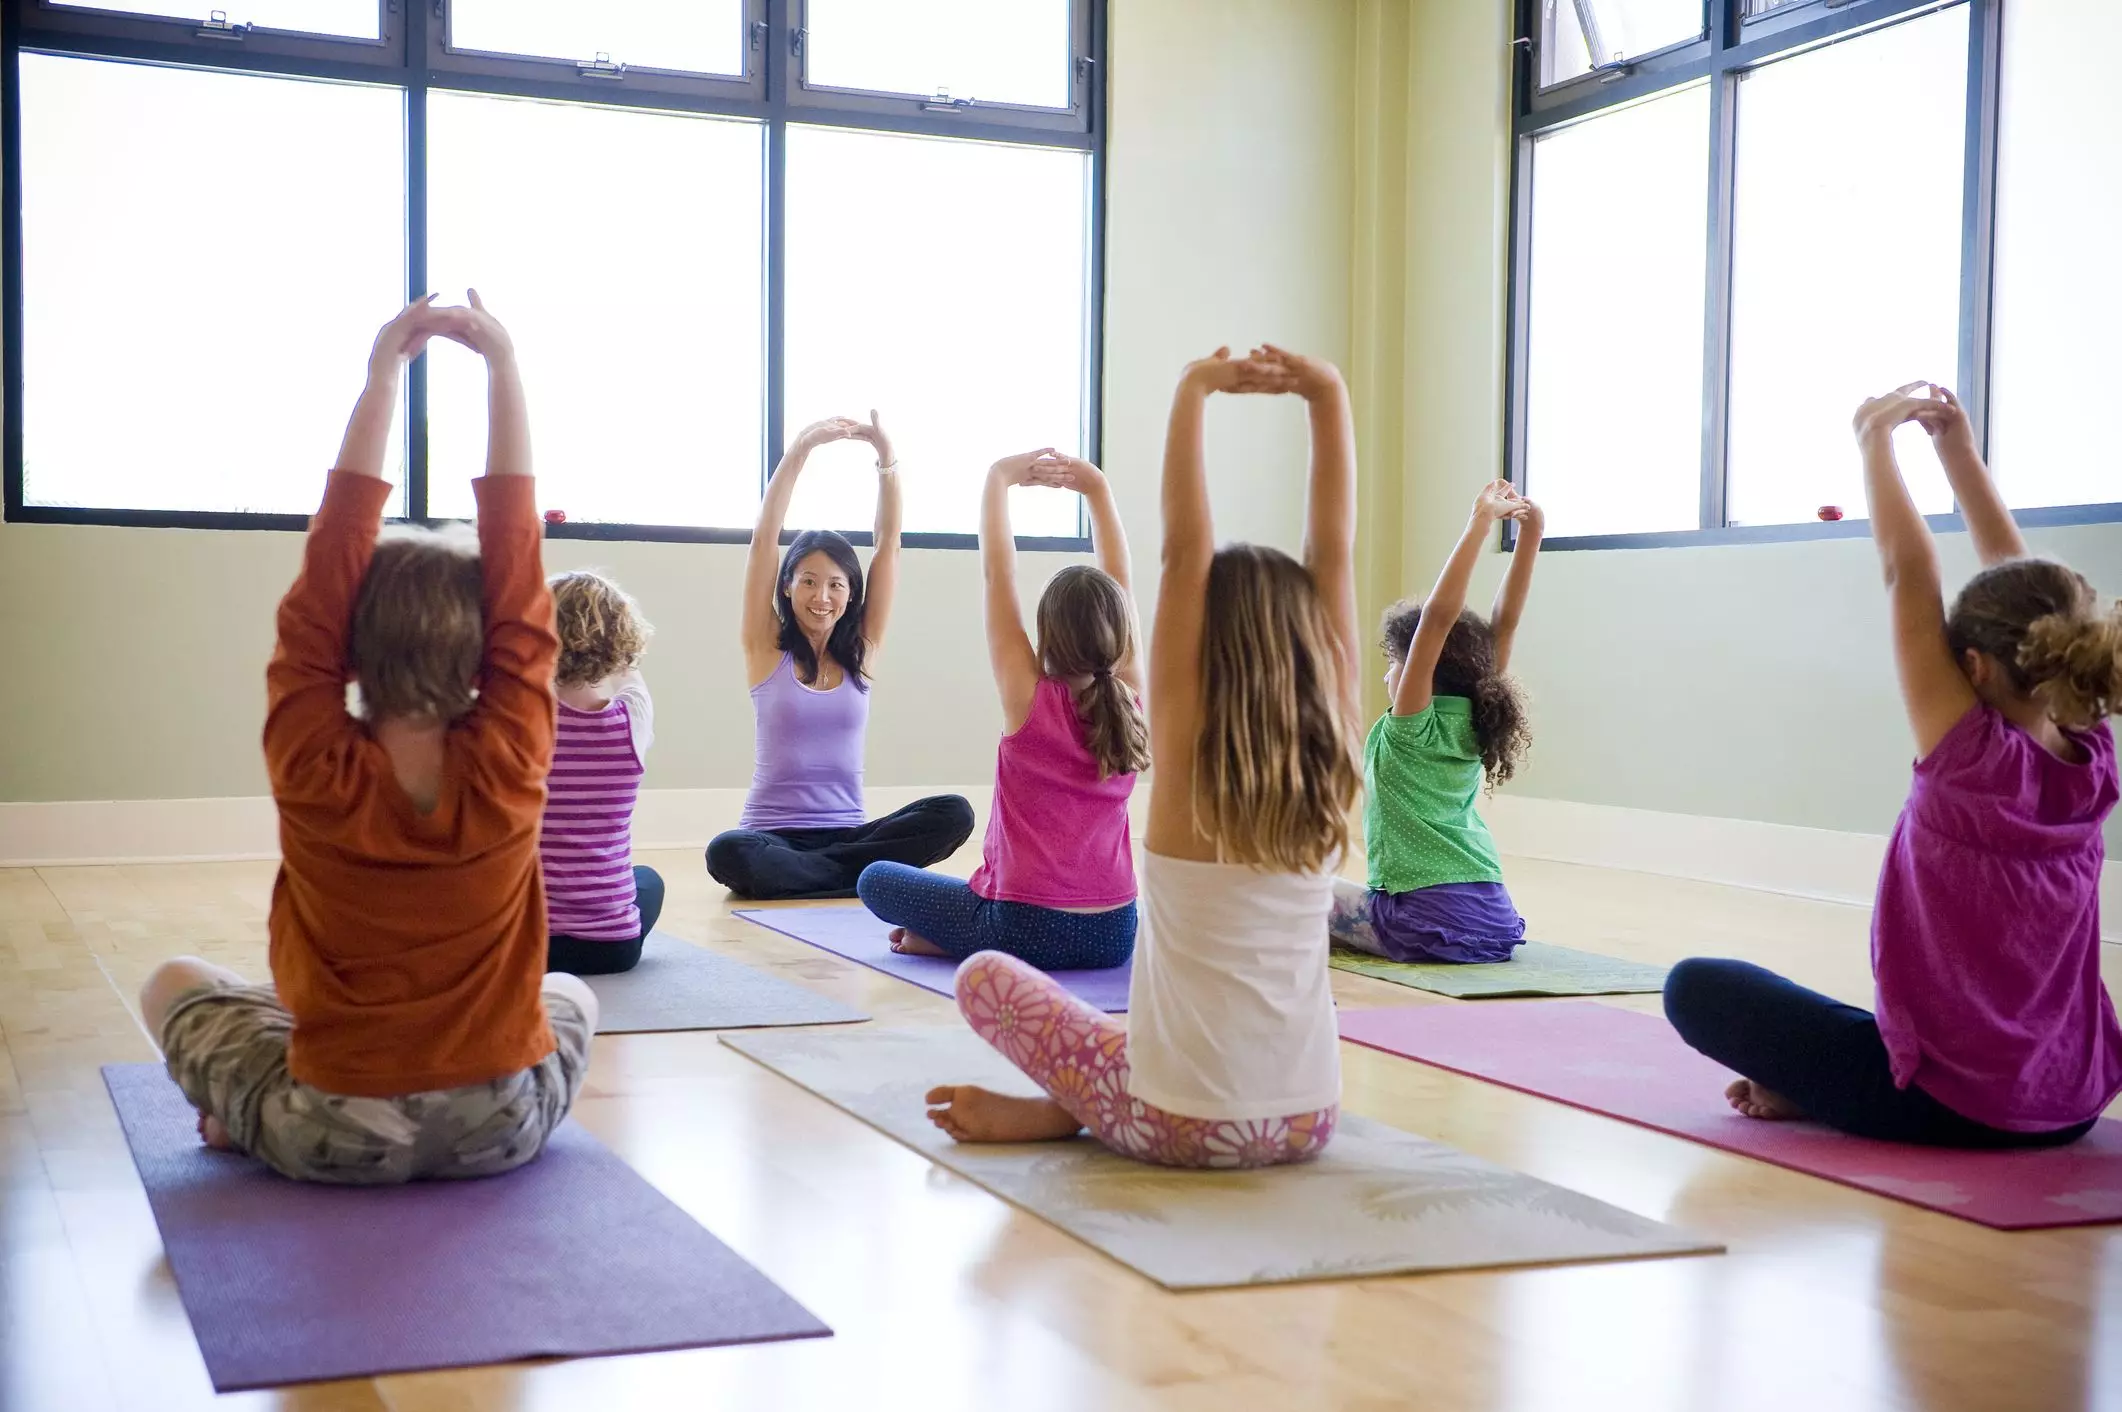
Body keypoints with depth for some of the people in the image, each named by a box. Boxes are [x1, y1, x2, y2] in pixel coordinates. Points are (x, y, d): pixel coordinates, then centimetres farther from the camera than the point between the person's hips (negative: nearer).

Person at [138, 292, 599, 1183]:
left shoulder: (315, 770, -18)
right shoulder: (509, 765, -16)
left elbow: (329, 567, -13)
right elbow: (516, 563, -12)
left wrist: (383, 374, -11)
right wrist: (502, 364, -10)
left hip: (333, 1135, 0)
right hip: (504, 1129, 0)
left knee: (175, 984, 25)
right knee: (572, 996, 34)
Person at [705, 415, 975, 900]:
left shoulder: (861, 650, 8)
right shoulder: (767, 647, 2)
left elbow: (888, 542, 1)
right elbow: (764, 539, -9)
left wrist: (886, 457, -8)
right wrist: (800, 450, -16)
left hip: (849, 831, 3)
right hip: (775, 835, -3)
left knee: (954, 814, -24)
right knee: (727, 854, -37)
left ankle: (802, 872, -20)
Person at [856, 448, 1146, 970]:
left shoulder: (1029, 699, -12)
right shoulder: (1129, 702, -2)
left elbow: (998, 574, -8)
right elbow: (1117, 584, 8)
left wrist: (999, 479, 0)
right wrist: (1097, 489, 11)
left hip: (1025, 932, -4)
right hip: (1114, 937, 4)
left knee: (876, 879, 17)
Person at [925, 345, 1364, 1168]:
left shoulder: (1186, 748, -11)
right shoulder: (1328, 755, -2)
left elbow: (1185, 553, -12)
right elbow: (1334, 551, 1)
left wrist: (1193, 394, -12)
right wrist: (1327, 396, -1)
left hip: (1183, 1124, -3)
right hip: (1306, 1123, 3)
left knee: (987, 976, 18)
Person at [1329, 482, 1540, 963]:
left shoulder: (1411, 729, -10)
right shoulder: (1472, 723, 6)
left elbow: (1438, 617, -20)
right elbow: (1504, 621, 6)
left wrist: (1481, 524, -23)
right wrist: (1530, 534, 0)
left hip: (1431, 924, -7)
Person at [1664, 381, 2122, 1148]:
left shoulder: (1974, 761, -19)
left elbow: (1910, 574, -13)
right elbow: (2026, 591, 6)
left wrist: (1875, 439, -2)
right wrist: (1959, 451, 9)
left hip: (1951, 1102, -7)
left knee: (1696, 988, -1)